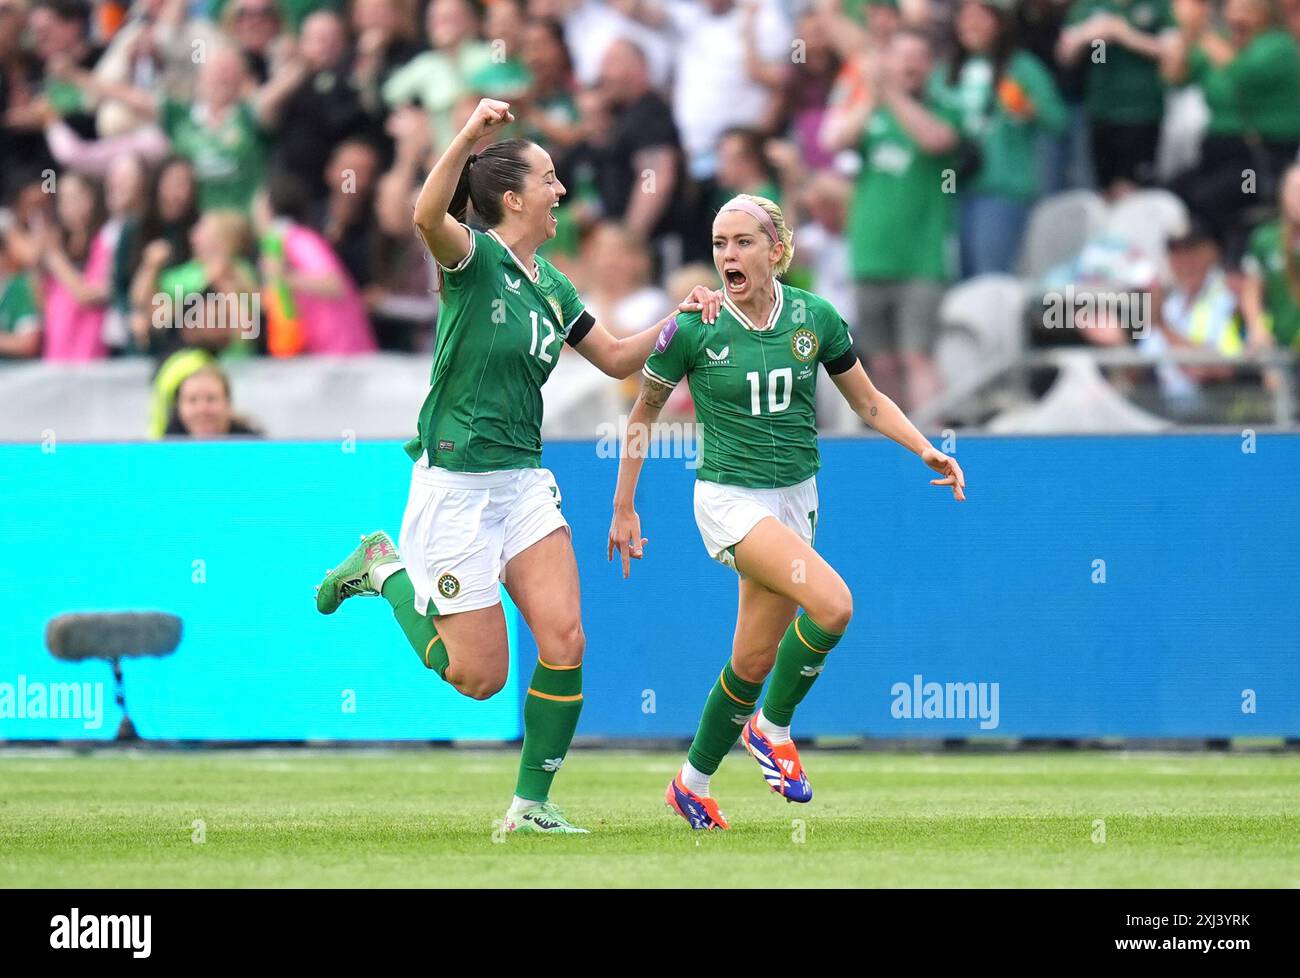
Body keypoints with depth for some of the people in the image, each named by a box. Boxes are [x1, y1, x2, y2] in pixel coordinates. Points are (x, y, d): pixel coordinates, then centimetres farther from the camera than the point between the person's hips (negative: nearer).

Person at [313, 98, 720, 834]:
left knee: (565, 643, -10)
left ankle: (533, 803, 5)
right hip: (457, 485, -7)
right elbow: (428, 218, -35)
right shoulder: (476, 257, -11)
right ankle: (384, 570, 21)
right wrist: (468, 137, -45)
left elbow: (618, 359, 23)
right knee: (480, 676, -3)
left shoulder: (550, 284, 11)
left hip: (524, 481, 7)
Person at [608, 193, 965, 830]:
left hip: (796, 496, 4)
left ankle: (693, 785, 25)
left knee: (756, 660, 7)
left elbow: (868, 401, 9)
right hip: (730, 497, -4)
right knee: (832, 604, -26)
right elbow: (643, 412, 3)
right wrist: (623, 508, 3)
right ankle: (771, 729, -5)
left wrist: (926, 450, -6)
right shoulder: (693, 328, -10)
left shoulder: (814, 317, -3)